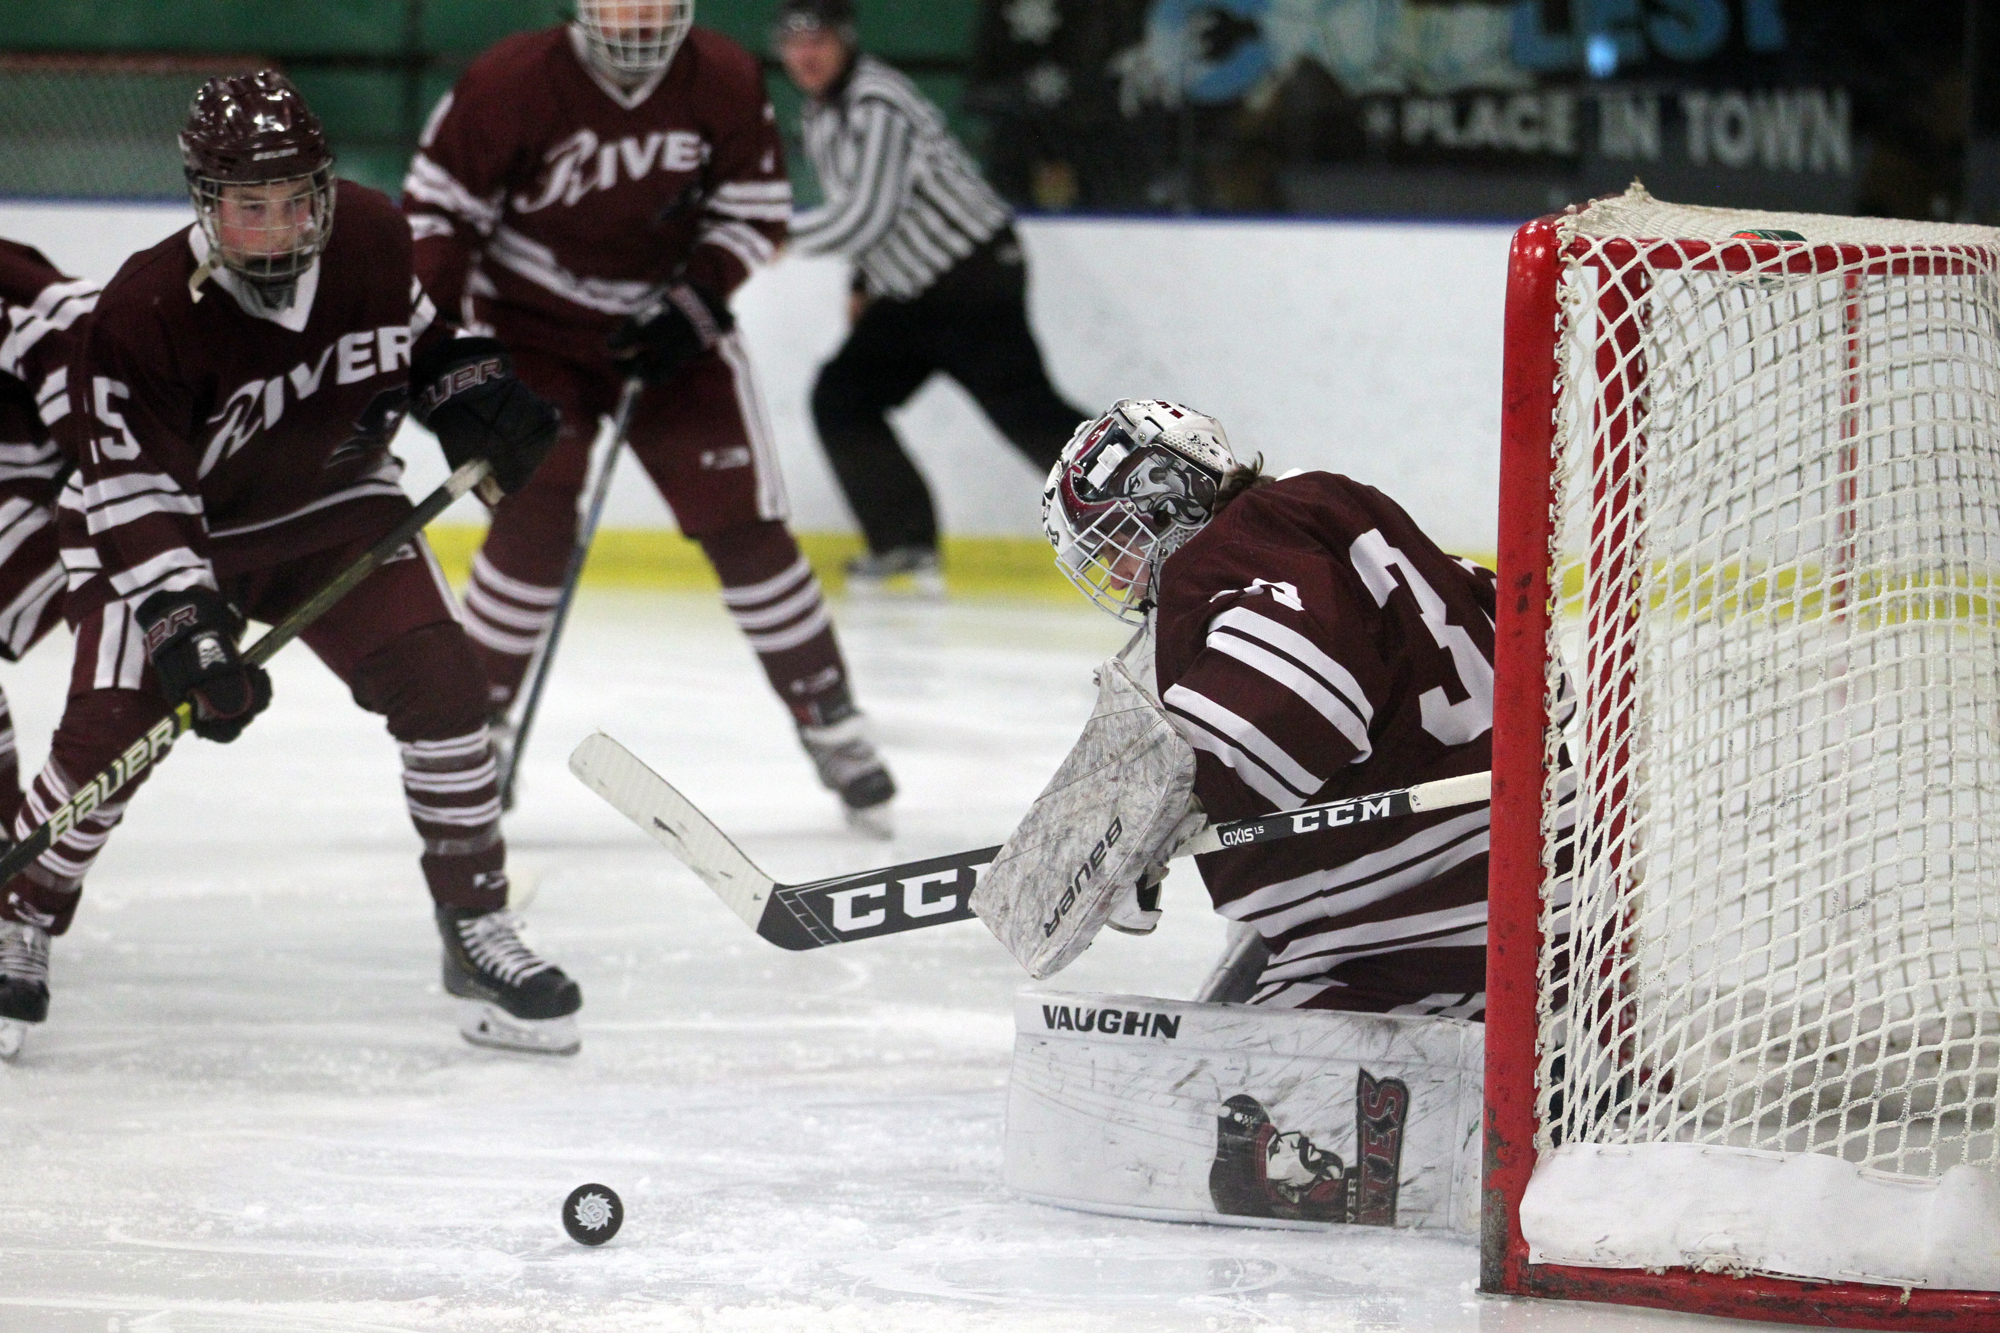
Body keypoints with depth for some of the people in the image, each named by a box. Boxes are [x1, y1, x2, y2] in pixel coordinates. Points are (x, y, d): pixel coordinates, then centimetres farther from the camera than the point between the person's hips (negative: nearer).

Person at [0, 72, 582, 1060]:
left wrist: (473, 400, -7)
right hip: (164, 524, -4)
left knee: (437, 677, -13)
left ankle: (477, 926, -2)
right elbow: (137, 498, -29)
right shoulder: (145, 312, -30)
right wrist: (189, 635, -37)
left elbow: (419, 329, 10)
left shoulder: (371, 237, -15)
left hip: (333, 504, 4)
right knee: (108, 728, -16)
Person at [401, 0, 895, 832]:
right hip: (535, 321, -2)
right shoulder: (513, 84, -21)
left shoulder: (727, 83, -11)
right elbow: (438, 204, -13)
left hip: (672, 325, 2)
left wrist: (691, 307, -14)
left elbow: (753, 211, -1)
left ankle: (832, 723, 9)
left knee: (743, 523, -1)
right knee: (535, 519, -16)